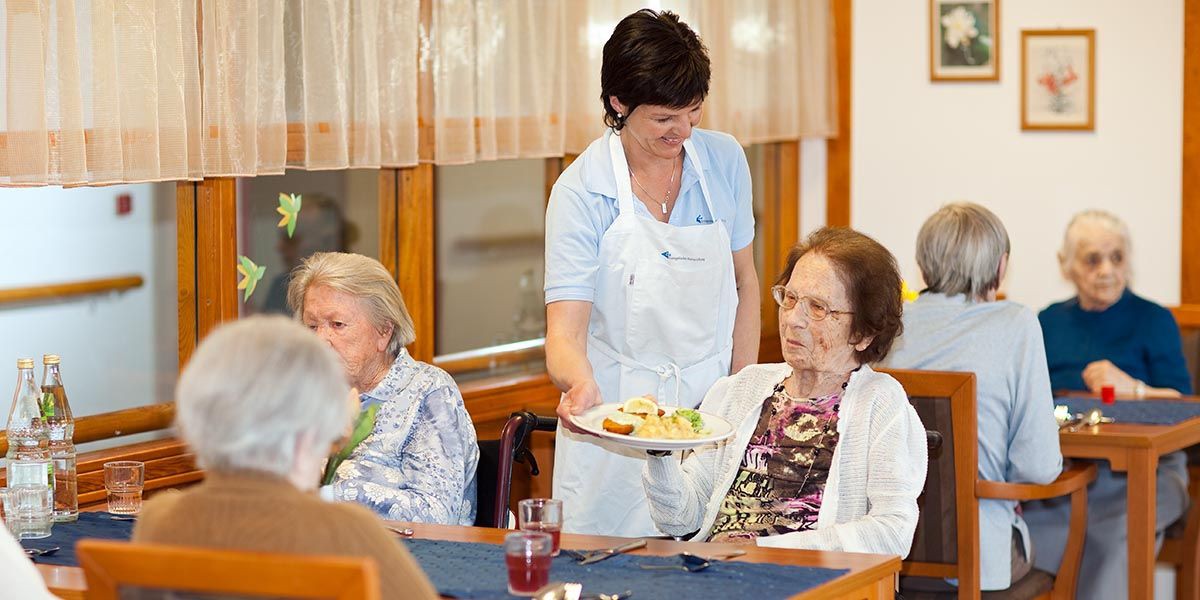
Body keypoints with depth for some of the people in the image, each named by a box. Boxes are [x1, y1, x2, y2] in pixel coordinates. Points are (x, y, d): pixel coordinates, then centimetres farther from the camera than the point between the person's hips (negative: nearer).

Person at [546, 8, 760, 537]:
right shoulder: (581, 190, -11)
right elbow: (565, 331, -16)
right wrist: (581, 384, -37)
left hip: (709, 406, 3)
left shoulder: (724, 161, 0)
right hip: (614, 419, -3)